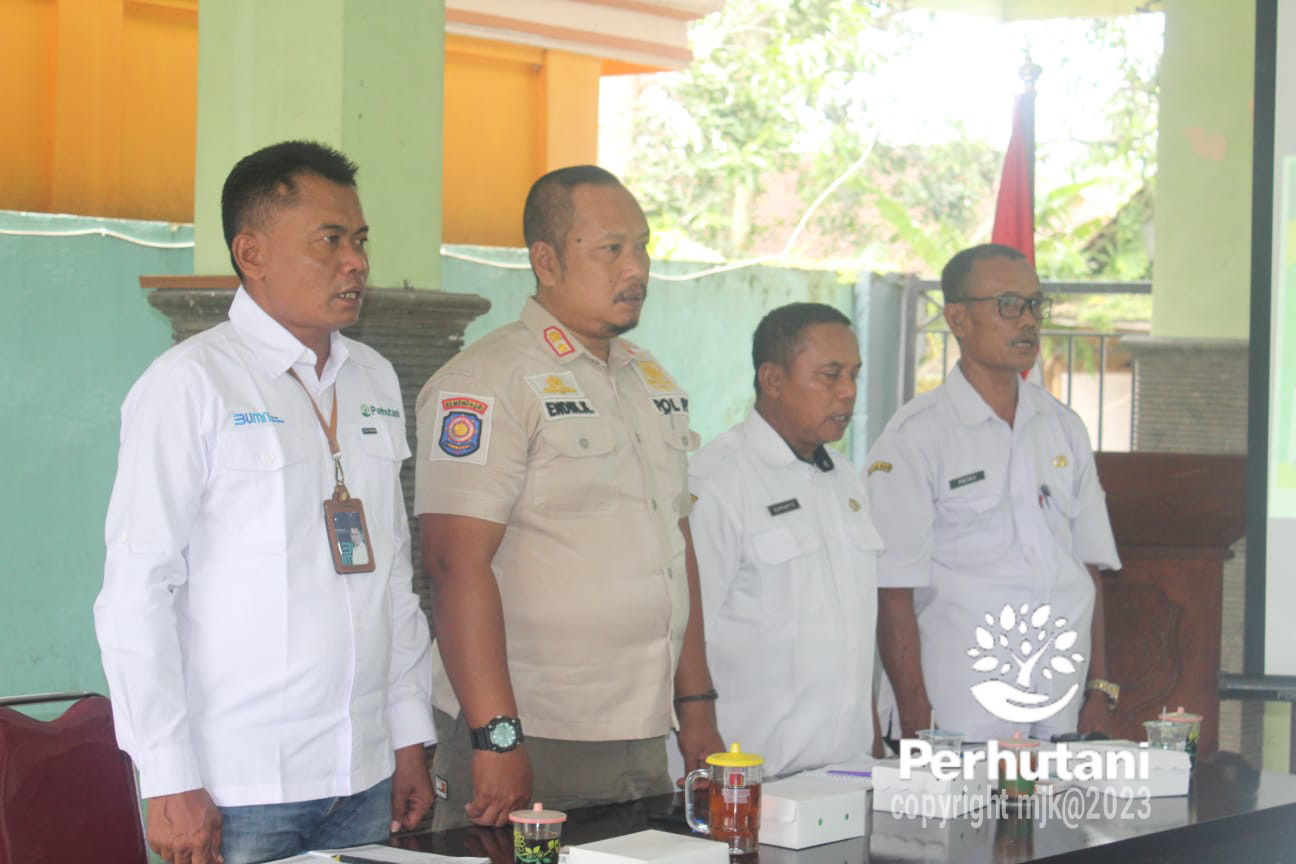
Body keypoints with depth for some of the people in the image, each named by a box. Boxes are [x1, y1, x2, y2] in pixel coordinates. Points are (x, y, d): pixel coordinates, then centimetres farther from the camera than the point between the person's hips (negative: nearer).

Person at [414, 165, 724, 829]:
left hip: (643, 746, 7)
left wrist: (697, 712, 16)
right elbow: (458, 562, -18)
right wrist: (497, 737, -23)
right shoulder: (488, 382, -10)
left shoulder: (654, 384, 16)